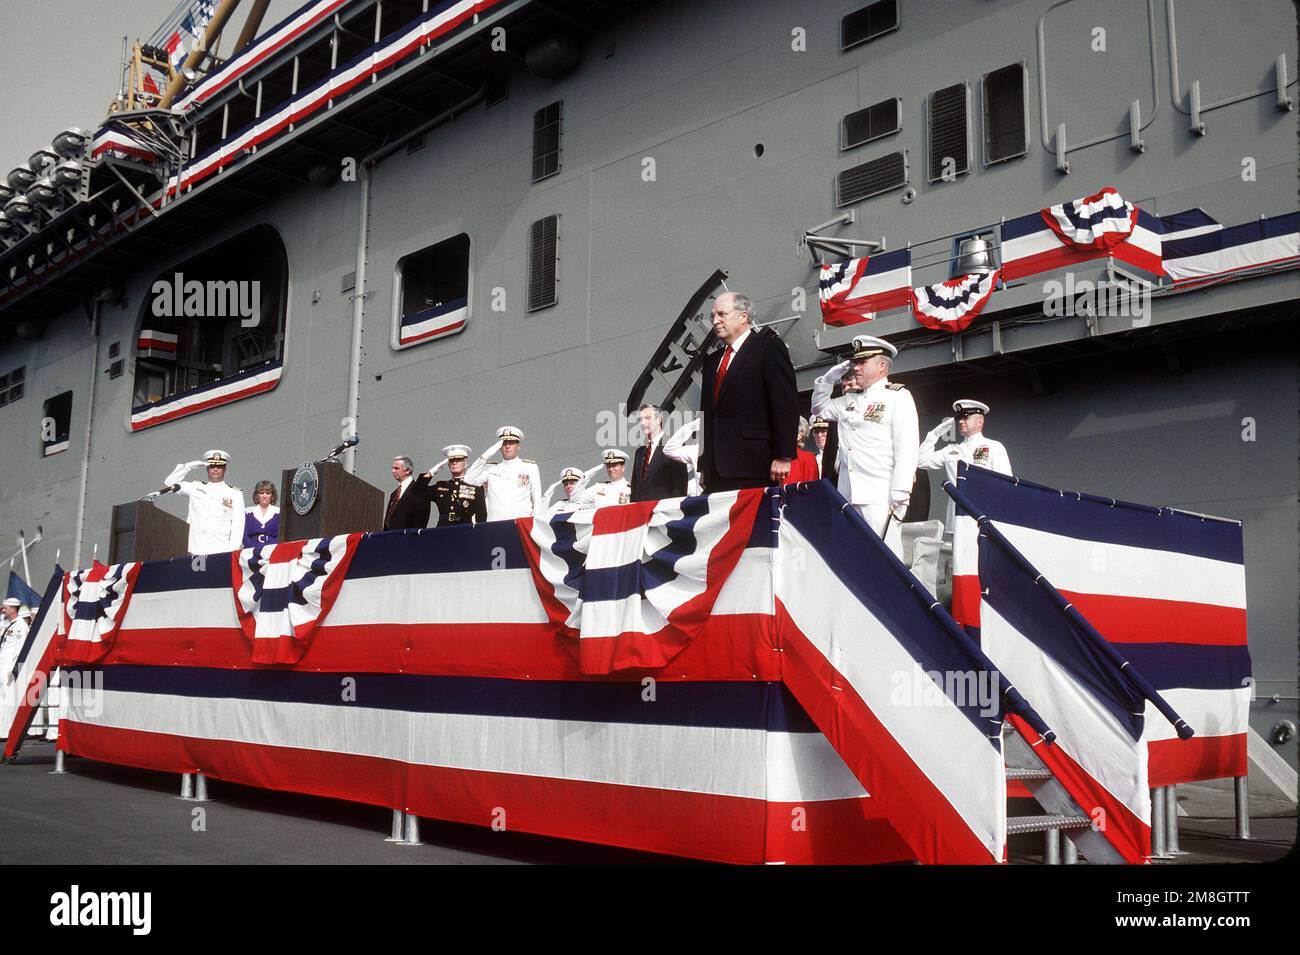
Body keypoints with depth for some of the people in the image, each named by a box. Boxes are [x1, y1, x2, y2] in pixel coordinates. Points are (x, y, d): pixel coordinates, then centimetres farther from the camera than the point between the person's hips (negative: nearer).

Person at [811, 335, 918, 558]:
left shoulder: (898, 396, 0)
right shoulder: (849, 400, 20)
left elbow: (907, 448, -9)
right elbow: (819, 408, 35)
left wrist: (899, 495, -17)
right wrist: (830, 378, 17)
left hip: (879, 497, -6)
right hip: (848, 497, 6)